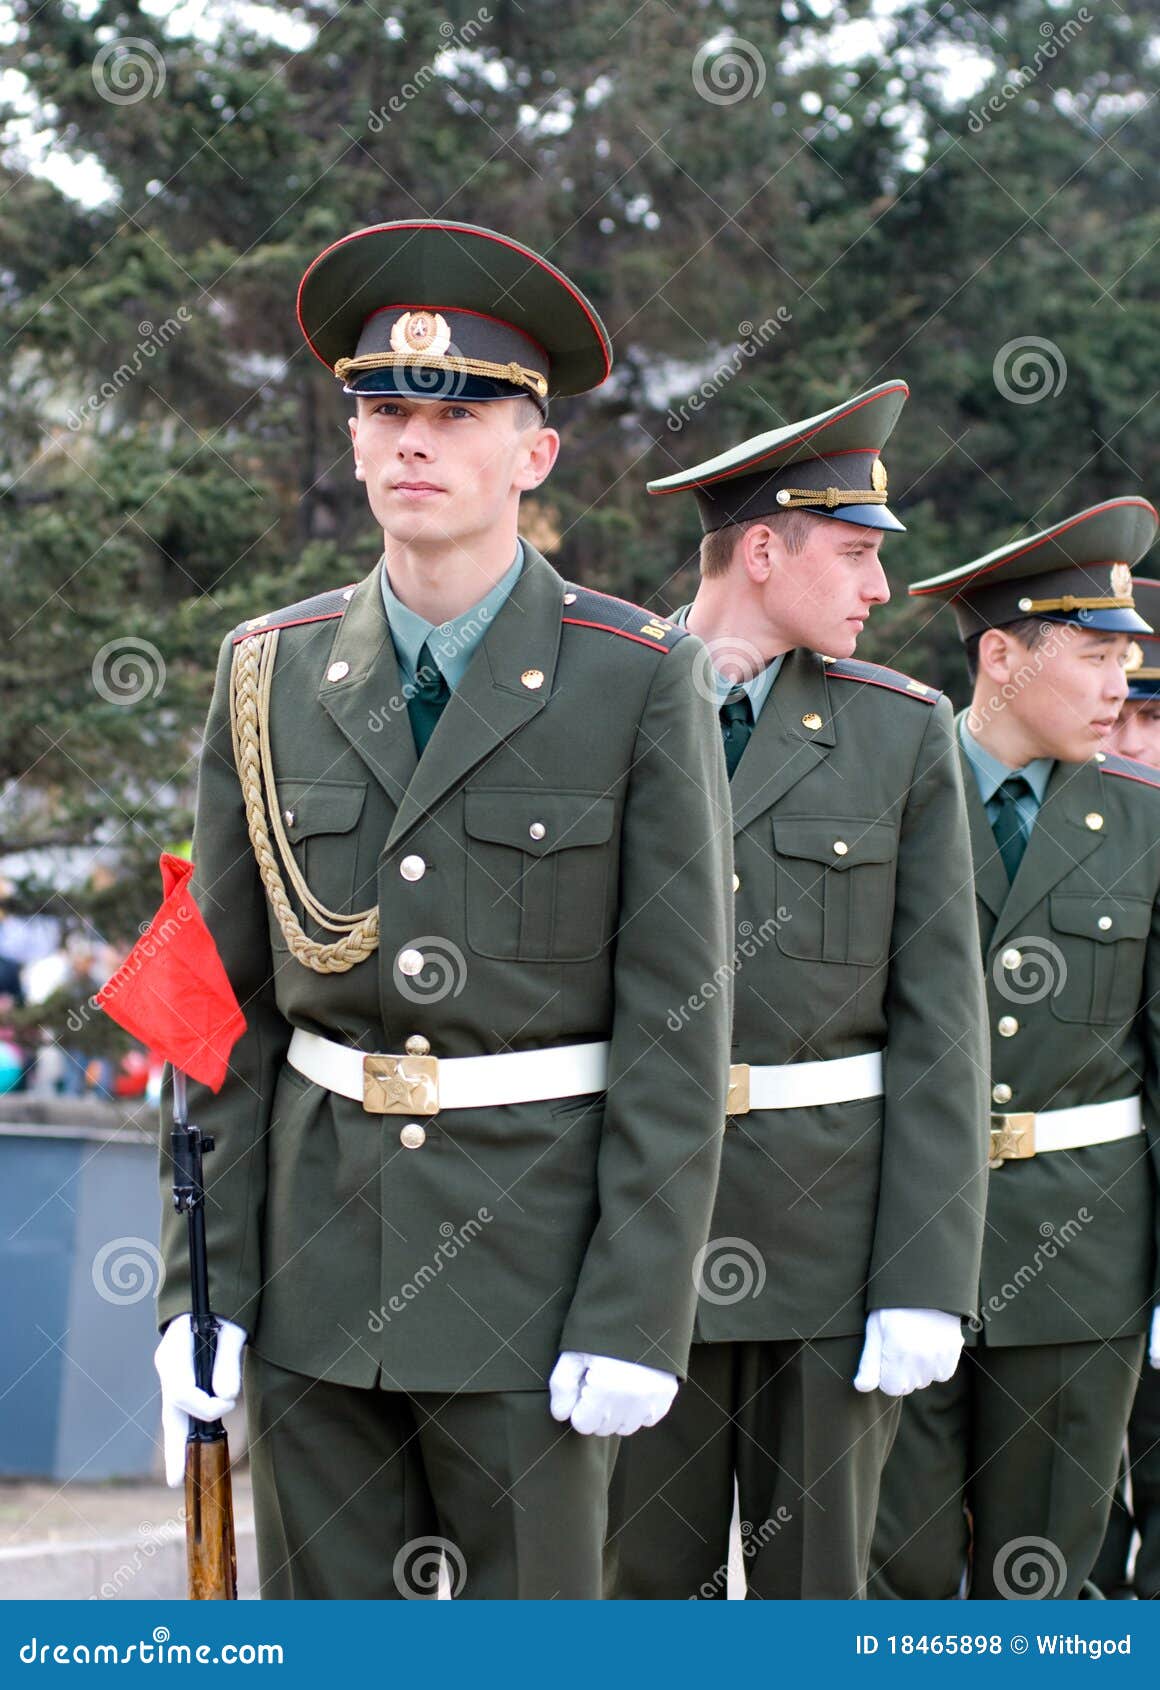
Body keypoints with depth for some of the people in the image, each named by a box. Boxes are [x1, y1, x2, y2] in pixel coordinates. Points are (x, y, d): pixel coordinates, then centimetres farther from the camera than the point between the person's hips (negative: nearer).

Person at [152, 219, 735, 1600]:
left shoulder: (639, 680, -5)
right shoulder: (271, 674, 5)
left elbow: (677, 1021, -6)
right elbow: (227, 1004, 7)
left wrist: (638, 1314, -12)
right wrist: (203, 1281, 1)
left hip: (532, 1262, -3)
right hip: (315, 1260, 3)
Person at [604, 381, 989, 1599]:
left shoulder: (901, 733, 4)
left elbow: (937, 1018, -2)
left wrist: (925, 1280, -7)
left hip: (837, 1219, 0)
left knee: (815, 1578, 4)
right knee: (643, 1573, 5)